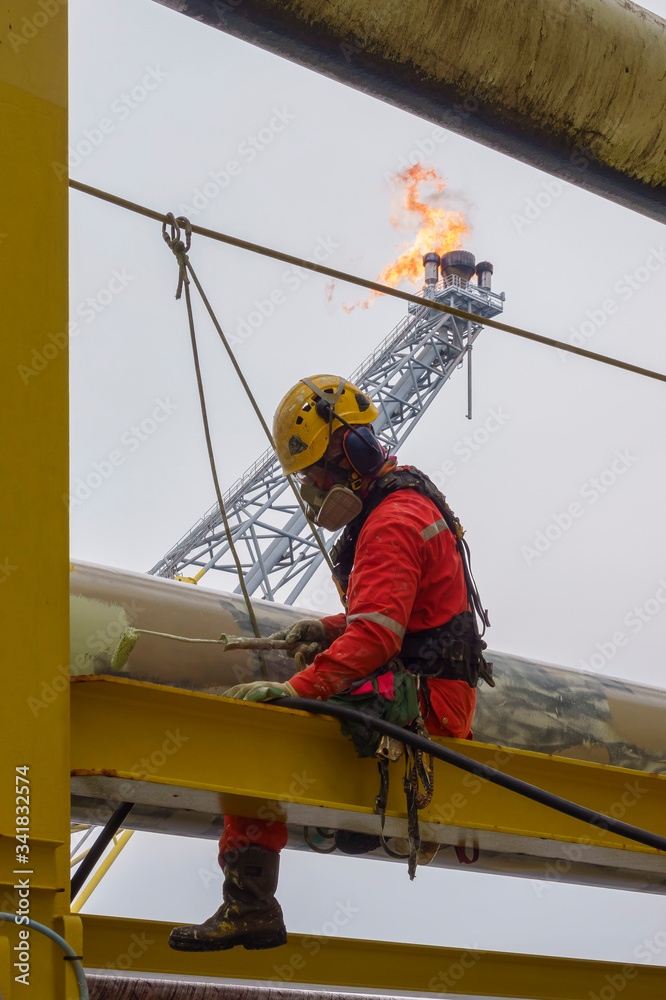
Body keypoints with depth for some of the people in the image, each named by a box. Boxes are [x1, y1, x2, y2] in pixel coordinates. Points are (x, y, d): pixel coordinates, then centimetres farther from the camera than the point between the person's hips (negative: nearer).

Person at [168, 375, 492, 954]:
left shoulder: (392, 523, -16)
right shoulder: (406, 502, 17)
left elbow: (376, 634, -28)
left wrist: (298, 689, -34)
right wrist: (327, 629, 12)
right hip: (437, 698, 11)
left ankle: (249, 905, -24)